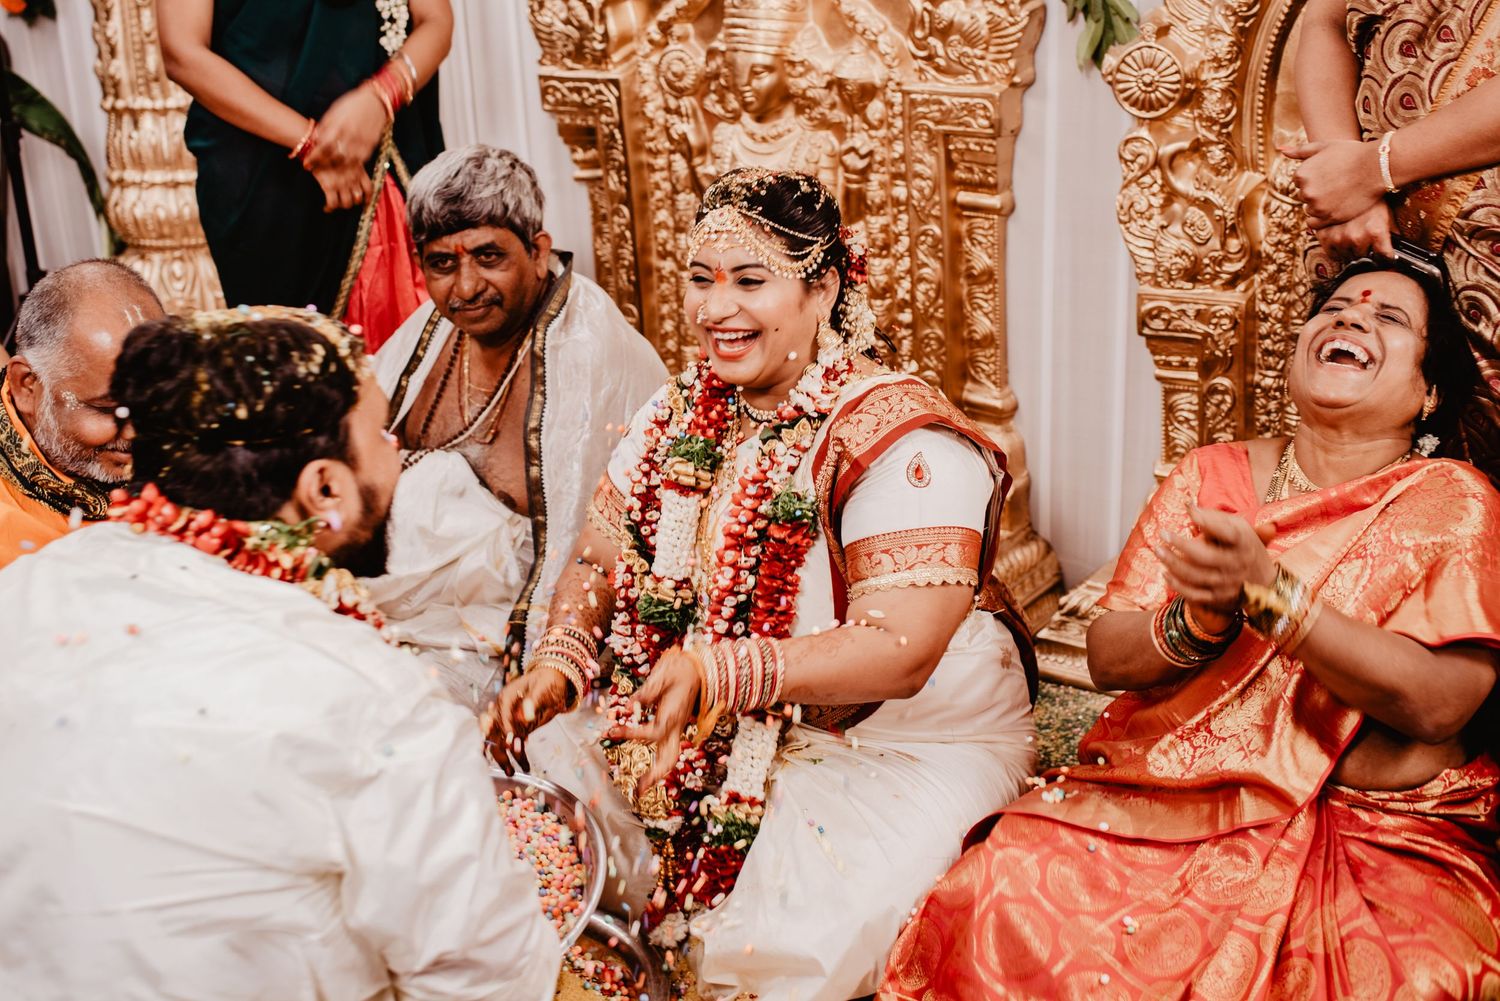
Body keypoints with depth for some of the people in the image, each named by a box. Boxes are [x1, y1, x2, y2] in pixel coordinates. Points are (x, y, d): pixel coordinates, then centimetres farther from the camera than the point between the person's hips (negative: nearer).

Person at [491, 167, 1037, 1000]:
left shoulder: (903, 440, -18)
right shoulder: (681, 410, 6)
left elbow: (898, 653, -26)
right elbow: (599, 557, 6)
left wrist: (716, 673, -37)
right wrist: (556, 668, -13)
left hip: (903, 748, -7)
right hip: (705, 742, 7)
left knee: (789, 929, -29)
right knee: (540, 763, -6)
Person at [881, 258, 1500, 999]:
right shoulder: (1210, 477, 13)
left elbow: (1438, 702, -12)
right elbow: (1106, 655, 7)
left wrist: (1267, 587, -21)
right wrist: (1200, 619, -15)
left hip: (1380, 839, -2)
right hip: (1167, 797, 2)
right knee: (996, 895, -24)